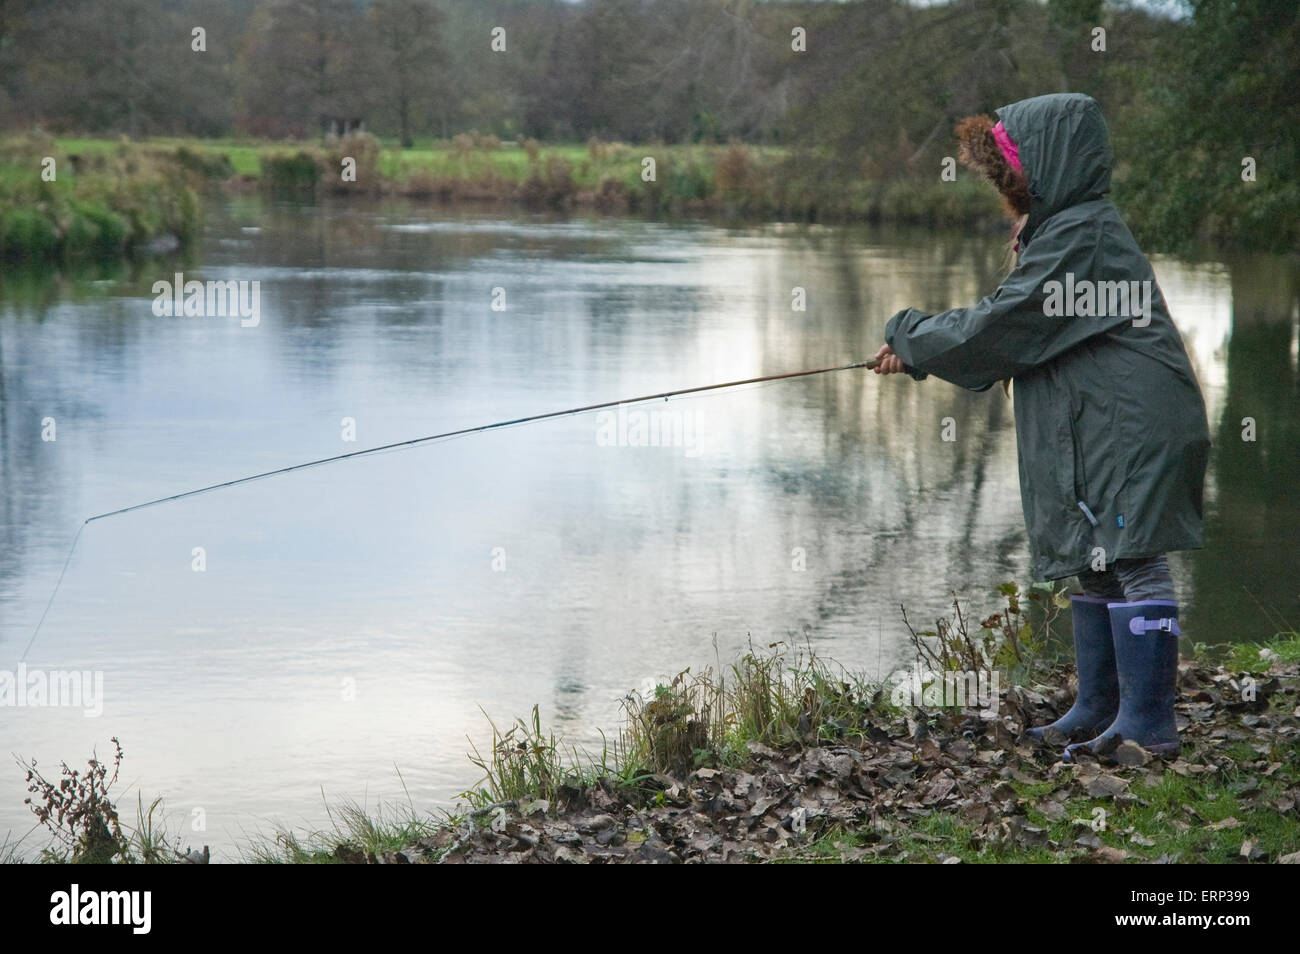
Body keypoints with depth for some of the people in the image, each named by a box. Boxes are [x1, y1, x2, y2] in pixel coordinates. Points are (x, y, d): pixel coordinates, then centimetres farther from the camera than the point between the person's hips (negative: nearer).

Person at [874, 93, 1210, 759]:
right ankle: (1097, 710, 22)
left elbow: (999, 330, -15)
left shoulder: (1081, 234, -14)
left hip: (1131, 427, -11)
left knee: (1130, 561, -11)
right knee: (1097, 565, 14)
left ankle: (1148, 724, -10)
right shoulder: (1061, 230, 19)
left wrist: (910, 335, -1)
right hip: (1100, 431, 11)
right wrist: (917, 353, 14)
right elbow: (1011, 335, 22)